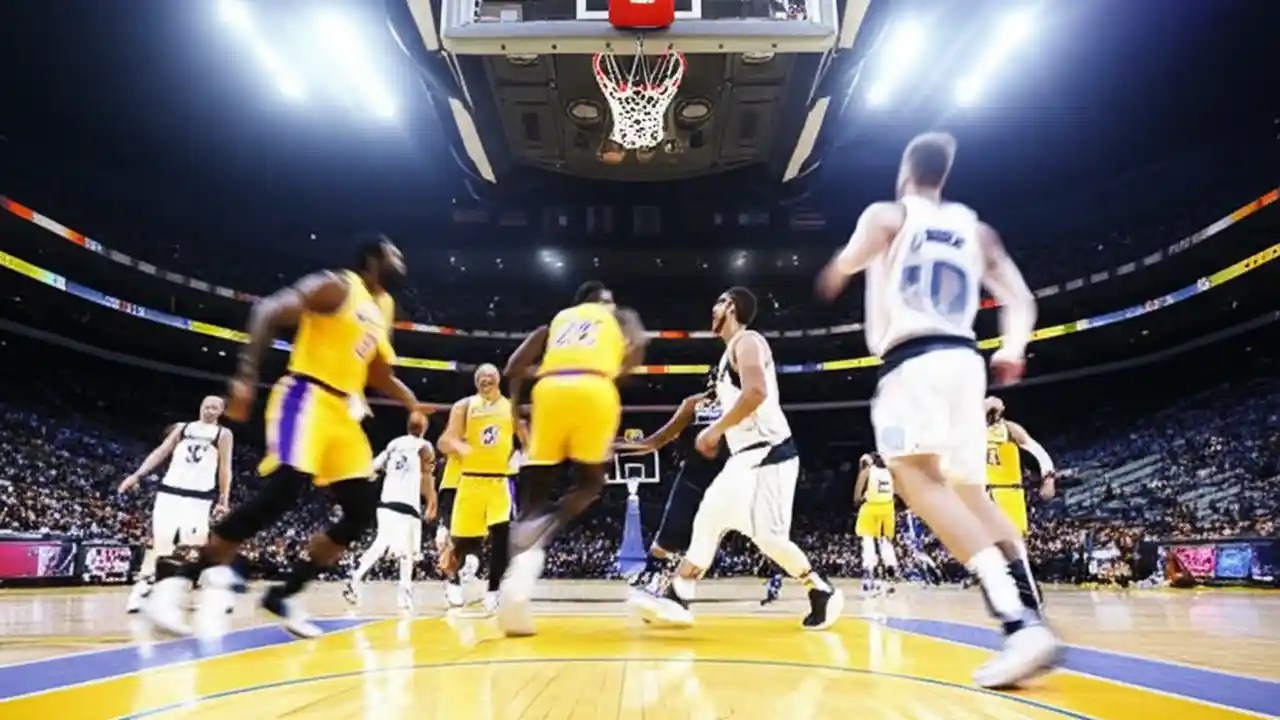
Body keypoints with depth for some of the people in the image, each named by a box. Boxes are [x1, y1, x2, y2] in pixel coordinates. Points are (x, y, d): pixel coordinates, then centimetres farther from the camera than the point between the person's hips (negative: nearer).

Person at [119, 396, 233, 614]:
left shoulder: (223, 434, 8)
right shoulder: (183, 427, 16)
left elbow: (225, 468, 5)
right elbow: (161, 452, 13)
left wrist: (224, 500, -2)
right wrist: (137, 475, 1)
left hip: (199, 496, -3)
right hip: (170, 490, 3)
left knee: (195, 545, -7)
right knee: (158, 539, -1)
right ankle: (142, 587, 3)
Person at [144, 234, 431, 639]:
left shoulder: (385, 307, 19)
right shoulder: (337, 286, -6)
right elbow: (269, 310, -17)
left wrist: (413, 404, 20)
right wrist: (247, 374, -29)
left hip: (343, 410, 9)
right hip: (307, 398, -9)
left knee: (362, 511, 2)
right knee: (281, 493, -24)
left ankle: (284, 595, 9)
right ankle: (179, 583, -14)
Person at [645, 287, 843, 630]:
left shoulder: (747, 341, -9)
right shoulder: (732, 351, 21)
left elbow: (756, 392, -26)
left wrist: (716, 430, -18)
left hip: (768, 452, -10)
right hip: (747, 455, 10)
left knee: (768, 535, -10)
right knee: (709, 519, 6)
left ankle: (823, 593, 8)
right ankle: (678, 597, 7)